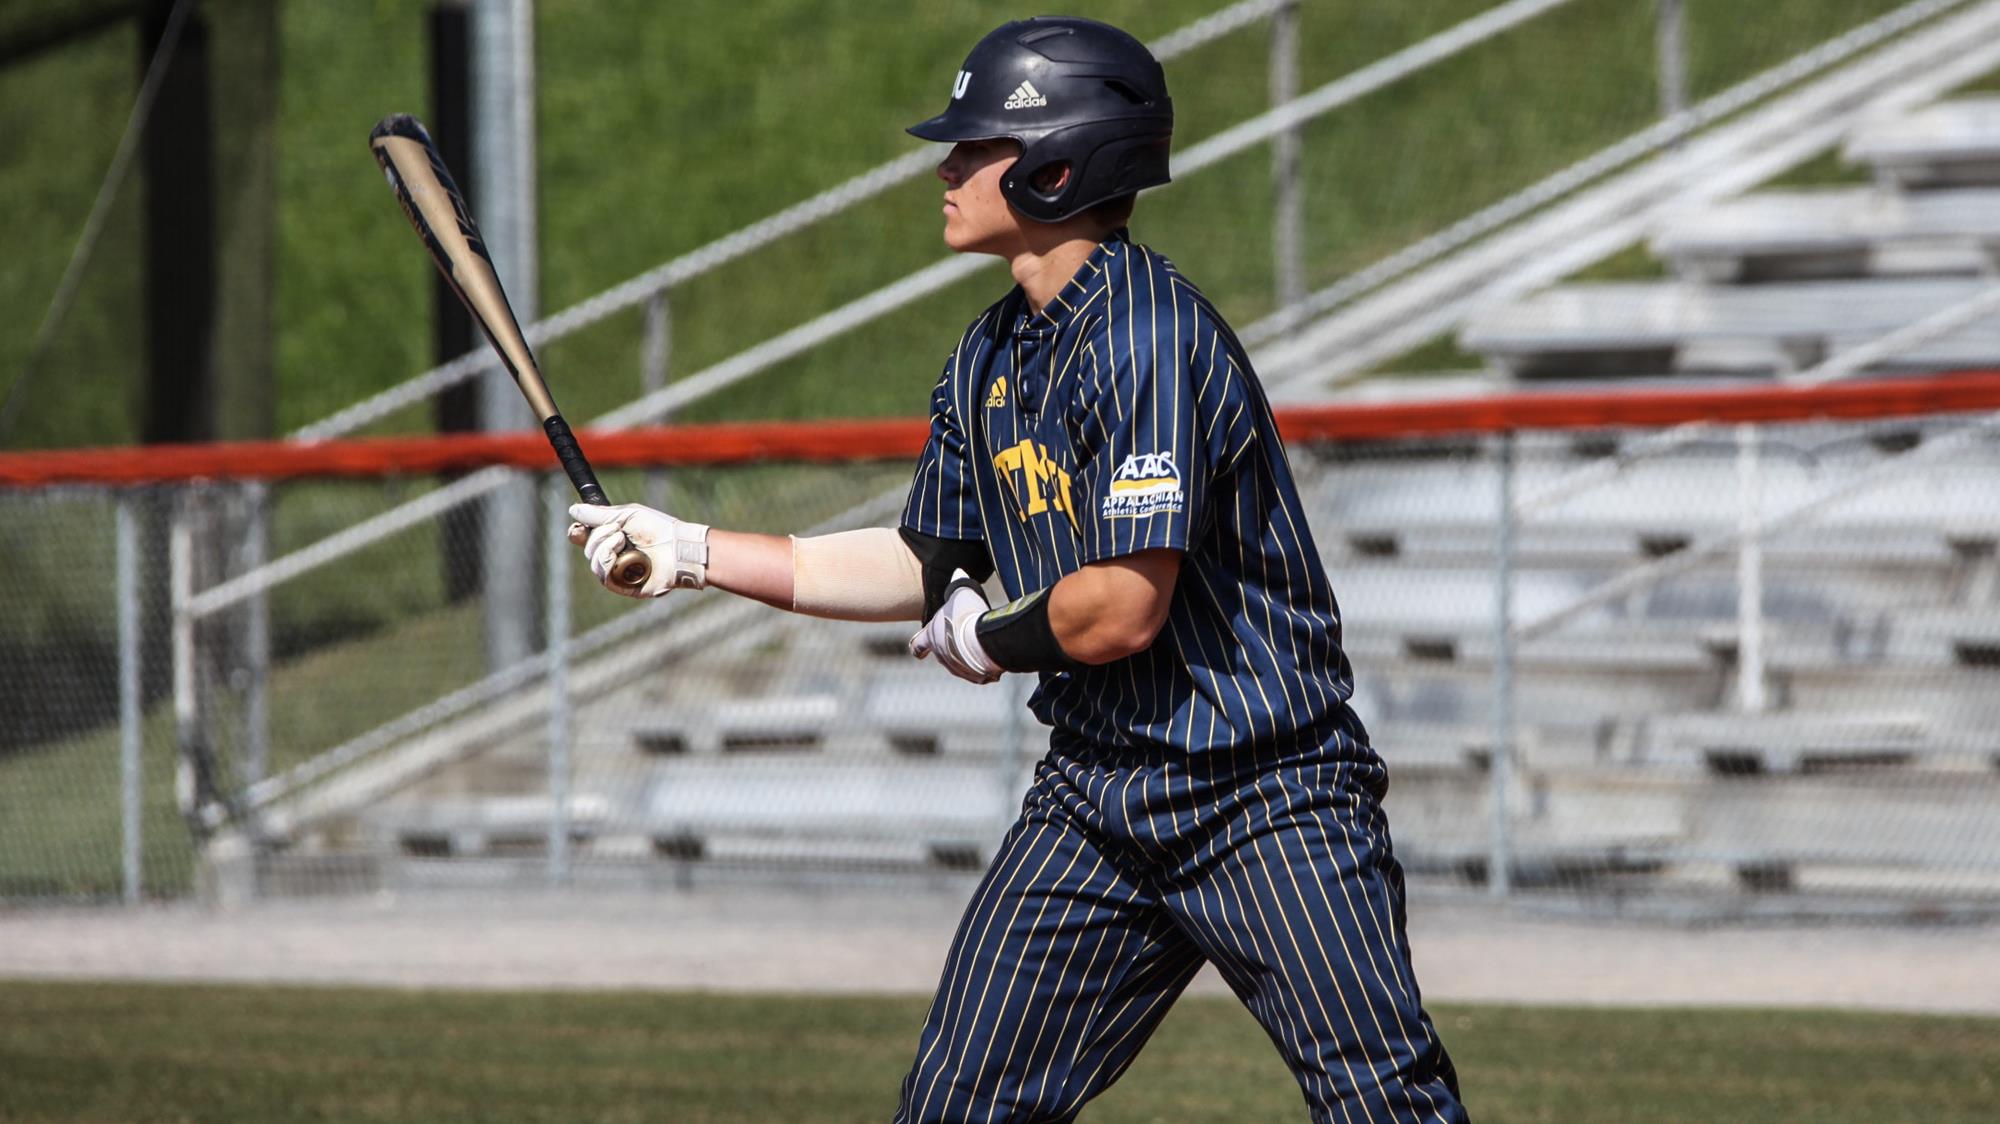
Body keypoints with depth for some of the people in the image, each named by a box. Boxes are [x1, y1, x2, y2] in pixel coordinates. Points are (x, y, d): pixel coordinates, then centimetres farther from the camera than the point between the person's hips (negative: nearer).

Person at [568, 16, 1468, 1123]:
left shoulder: (1146, 330, -19)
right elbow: (921, 569, 21)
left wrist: (990, 640, -4)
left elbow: (1123, 608, -23)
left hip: (1264, 794, -8)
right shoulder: (988, 359, 9)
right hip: (1096, 792, 8)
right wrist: (690, 552, 19)